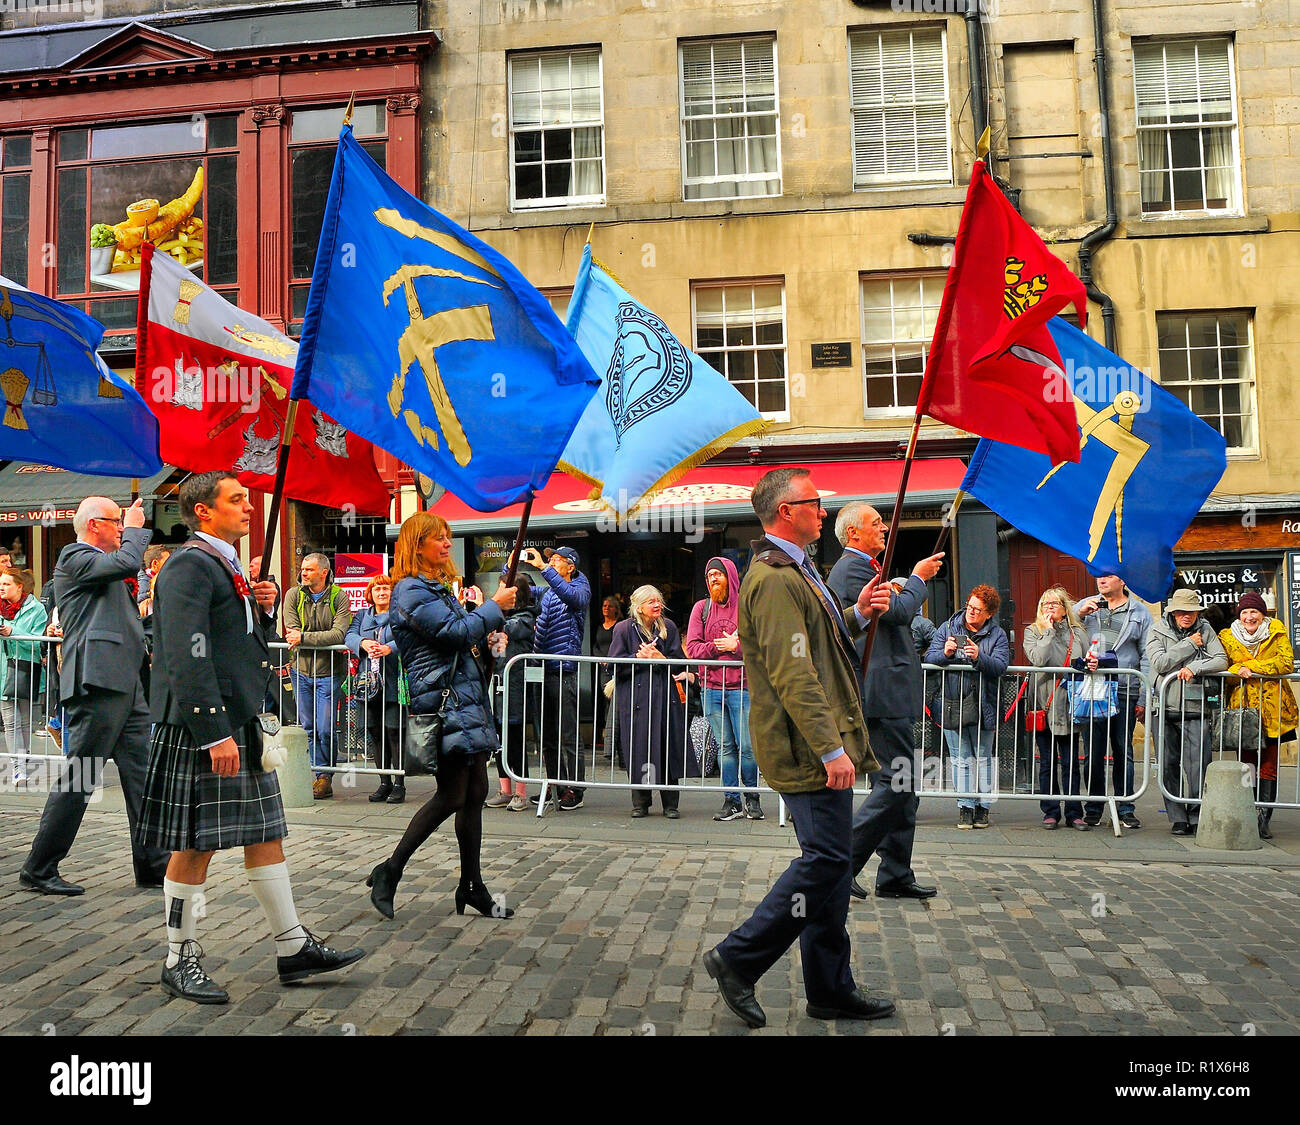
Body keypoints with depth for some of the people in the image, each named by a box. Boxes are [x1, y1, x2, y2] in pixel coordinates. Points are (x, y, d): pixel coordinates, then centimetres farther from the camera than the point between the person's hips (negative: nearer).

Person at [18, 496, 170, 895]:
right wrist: (134, 527, -3)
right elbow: (127, 562, -19)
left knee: (142, 776, 8)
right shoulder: (75, 557, -3)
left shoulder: (103, 566, 24)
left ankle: (153, 865, 13)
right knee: (78, 779, -3)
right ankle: (38, 869, 9)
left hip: (126, 683, 9)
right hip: (98, 682, -9)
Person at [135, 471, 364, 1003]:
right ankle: (180, 962, 17)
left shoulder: (226, 566, 17)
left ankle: (293, 948, 19)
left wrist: (263, 608, 5)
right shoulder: (188, 566, -13)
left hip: (241, 721, 10)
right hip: (201, 727, -10)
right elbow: (187, 657, -22)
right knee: (195, 846, 1)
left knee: (266, 834, 11)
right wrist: (215, 735, -24)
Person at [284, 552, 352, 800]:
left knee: (325, 730, -3)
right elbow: (292, 632, -5)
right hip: (301, 670, 3)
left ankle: (324, 776, 10)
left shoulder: (339, 597, -4)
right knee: (308, 728, 7)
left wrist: (303, 637, -18)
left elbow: (339, 634, -16)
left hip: (328, 672, -3)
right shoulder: (293, 595, 4)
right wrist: (321, 639, -17)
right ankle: (319, 776, 15)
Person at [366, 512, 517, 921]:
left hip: (466, 699, 10)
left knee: (476, 793, 9)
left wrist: (487, 635, 10)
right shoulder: (411, 590, -10)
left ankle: (472, 887, 17)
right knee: (451, 796, -7)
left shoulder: (440, 587, 21)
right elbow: (456, 632, -18)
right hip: (441, 701, -10)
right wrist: (495, 606, -7)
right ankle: (389, 871, 8)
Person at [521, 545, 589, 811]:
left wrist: (543, 567, -28)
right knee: (547, 736, 11)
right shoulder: (546, 593, 20)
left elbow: (571, 597, -26)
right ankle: (556, 787, 20)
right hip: (542, 669, 8)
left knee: (568, 736, -6)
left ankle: (574, 791, 1)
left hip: (564, 671, -7)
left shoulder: (579, 589, -2)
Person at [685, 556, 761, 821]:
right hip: (712, 688, 3)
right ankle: (731, 799, 16)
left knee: (747, 747, -3)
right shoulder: (701, 608, 10)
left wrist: (736, 646, -14)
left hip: (742, 688, -3)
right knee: (725, 747, 7)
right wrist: (719, 647, -10)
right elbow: (692, 648, 2)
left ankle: (752, 797, 16)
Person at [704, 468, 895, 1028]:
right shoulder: (775, 579, -17)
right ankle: (737, 960, 6)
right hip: (809, 750, -11)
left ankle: (832, 990, 23)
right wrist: (830, 749, -25)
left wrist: (856, 616, 15)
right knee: (825, 861, -6)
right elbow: (792, 675, -23)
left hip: (820, 747, 11)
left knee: (830, 863, 13)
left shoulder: (795, 573, 19)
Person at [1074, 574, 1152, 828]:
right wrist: (1079, 615, -5)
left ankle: (1125, 809, 14)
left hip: (1124, 692, -1)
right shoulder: (1085, 606, 12)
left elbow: (1147, 659, 6)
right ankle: (1093, 808, 12)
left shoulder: (1140, 613, 9)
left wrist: (1143, 699, -1)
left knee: (1123, 752, 5)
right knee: (1093, 752, 4)